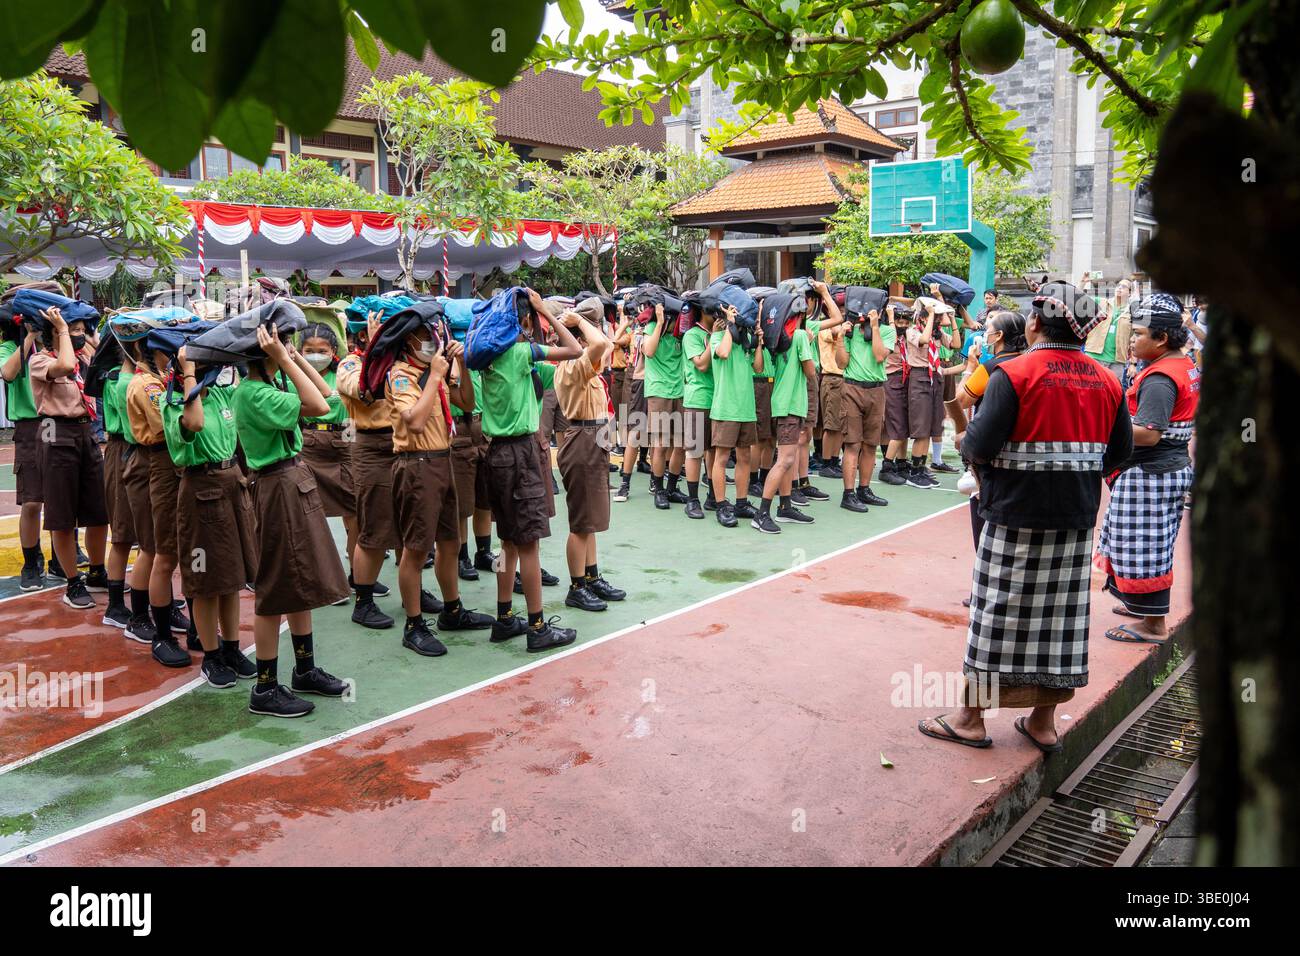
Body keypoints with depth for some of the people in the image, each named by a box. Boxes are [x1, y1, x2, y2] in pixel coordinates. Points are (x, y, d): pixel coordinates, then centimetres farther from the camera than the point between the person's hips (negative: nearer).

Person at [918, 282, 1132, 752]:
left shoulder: (1013, 374, -13)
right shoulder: (1107, 381, 5)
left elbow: (981, 445, -19)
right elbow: (1120, 450, 8)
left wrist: (965, 441, 3)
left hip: (1016, 516, -5)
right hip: (1076, 519, 5)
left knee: (998, 616, 4)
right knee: (1060, 617, 12)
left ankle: (972, 718, 14)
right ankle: (1044, 722, 23)